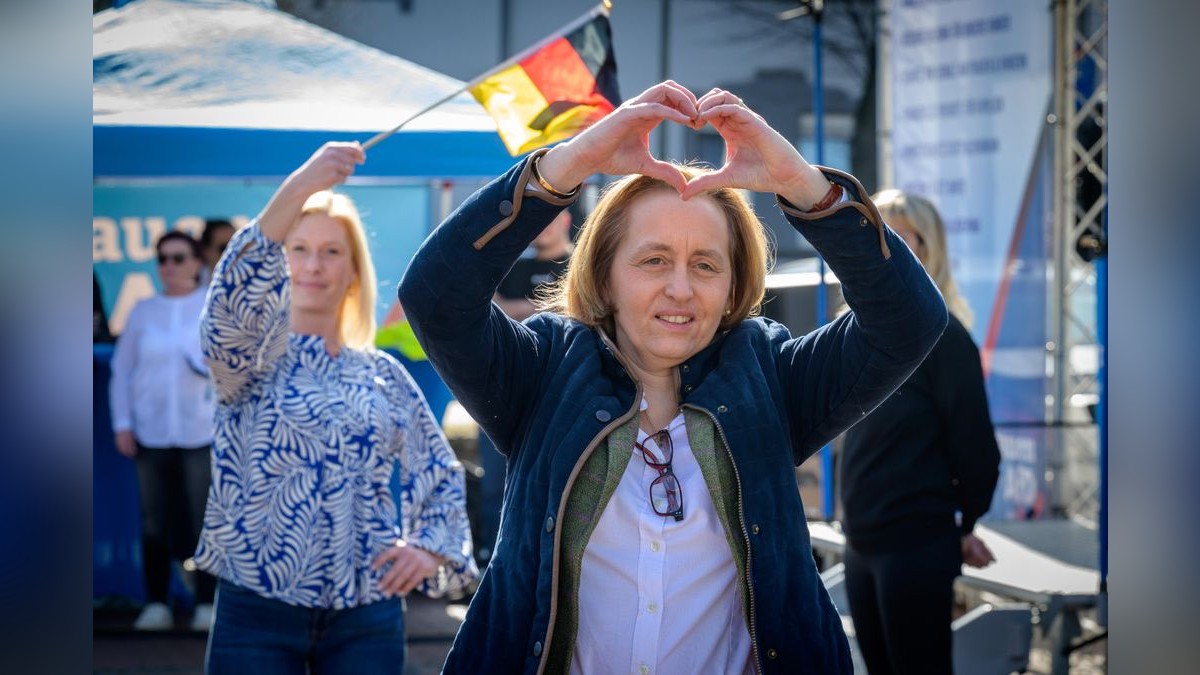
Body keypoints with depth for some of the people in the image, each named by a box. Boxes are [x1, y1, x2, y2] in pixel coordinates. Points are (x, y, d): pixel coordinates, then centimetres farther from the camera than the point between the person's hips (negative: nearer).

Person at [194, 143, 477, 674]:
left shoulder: (383, 375, 11)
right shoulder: (253, 357, 0)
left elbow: (440, 471, 20)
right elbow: (233, 293, -22)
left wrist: (431, 546, -1)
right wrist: (298, 188, -36)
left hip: (366, 613, 3)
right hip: (258, 608, -3)